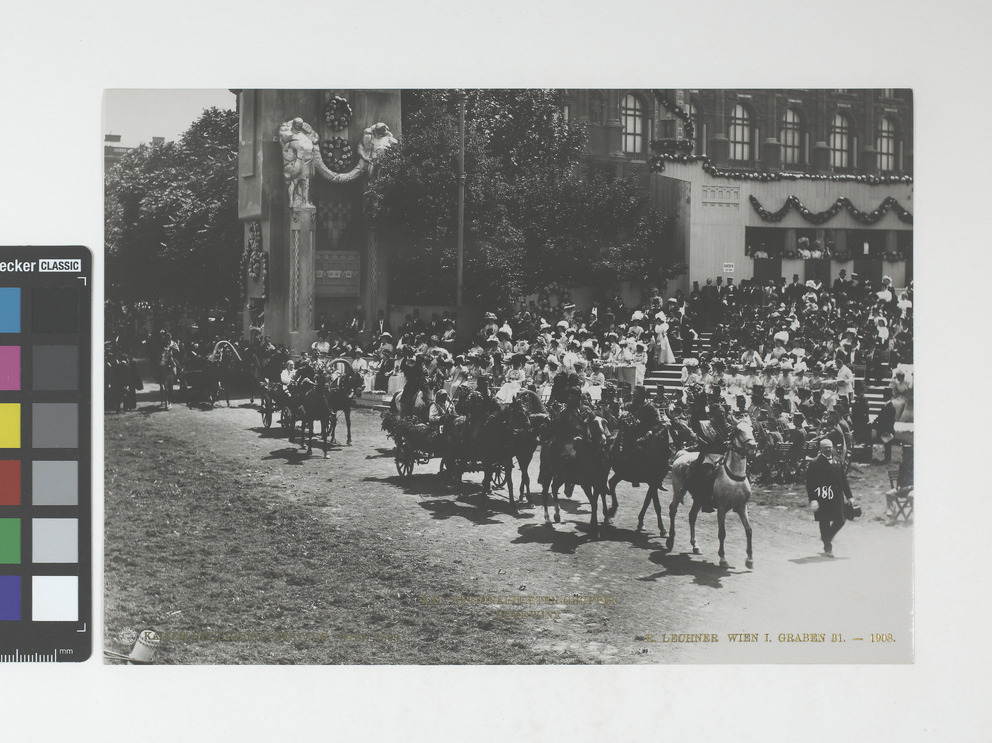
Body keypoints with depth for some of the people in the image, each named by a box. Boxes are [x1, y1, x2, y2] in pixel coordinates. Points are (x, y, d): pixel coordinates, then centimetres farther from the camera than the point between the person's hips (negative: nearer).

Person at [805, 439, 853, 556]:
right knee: (824, 523, 0)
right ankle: (828, 548, 12)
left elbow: (843, 480, 17)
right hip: (822, 498, -5)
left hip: (837, 497, 5)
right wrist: (812, 500, -16)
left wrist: (849, 496, 13)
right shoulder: (815, 464, -5)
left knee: (840, 521, 3)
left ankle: (826, 537, 30)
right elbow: (810, 483, -9)